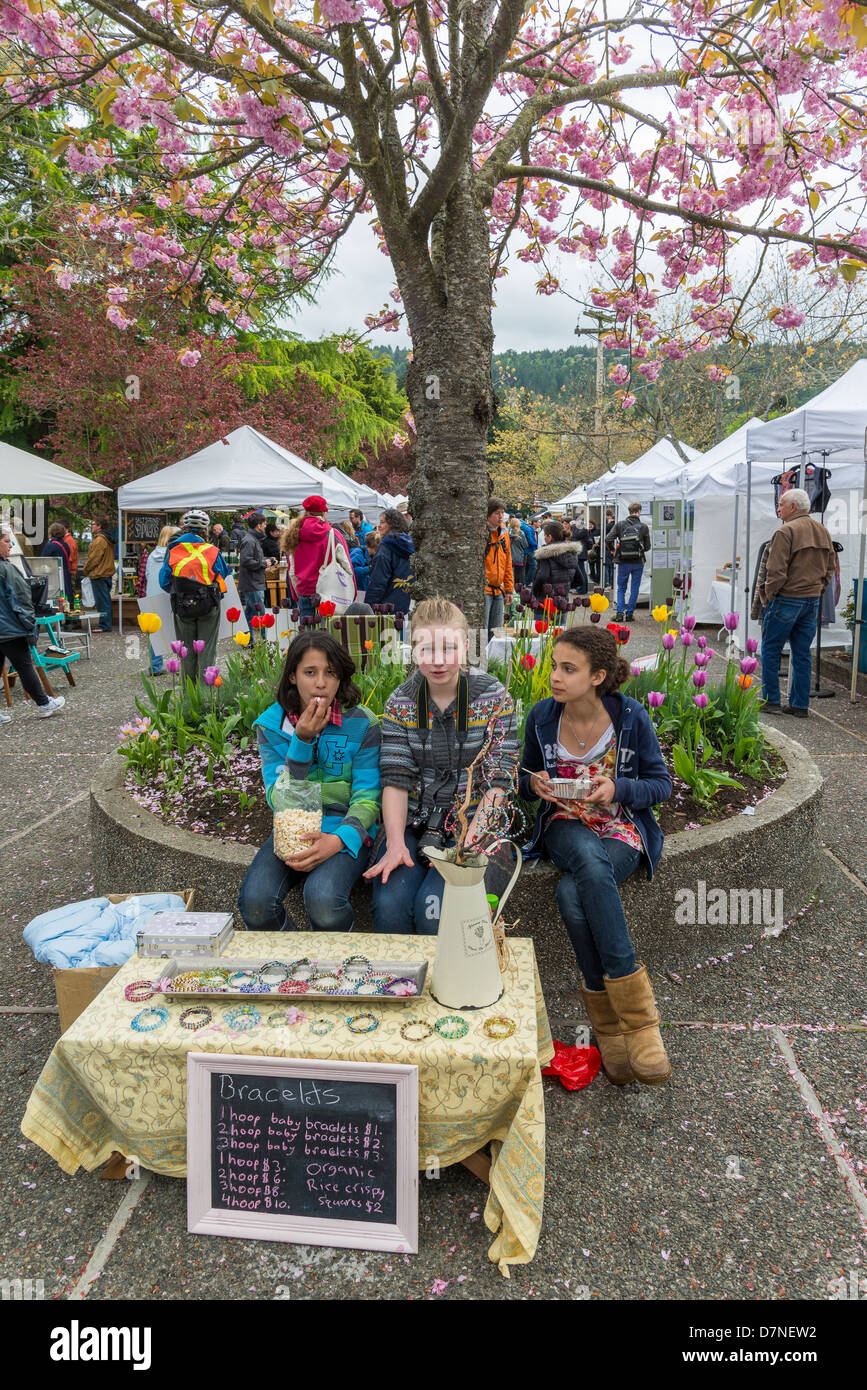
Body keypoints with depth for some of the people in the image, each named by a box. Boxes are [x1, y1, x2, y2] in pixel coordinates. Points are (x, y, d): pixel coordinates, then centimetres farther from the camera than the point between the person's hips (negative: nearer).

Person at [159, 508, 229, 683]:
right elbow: (224, 575, 6)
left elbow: (164, 582, 2)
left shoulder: (173, 551, -3)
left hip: (182, 608, 2)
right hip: (209, 607, -1)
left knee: (187, 651, 14)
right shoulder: (212, 551, -6)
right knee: (206, 649, 9)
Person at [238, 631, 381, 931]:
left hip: (345, 834, -2)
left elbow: (367, 797, -6)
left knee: (323, 900, -32)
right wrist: (302, 741, -19)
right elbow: (278, 800, -6)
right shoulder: (272, 723, 1)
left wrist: (338, 839, -26)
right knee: (254, 901, -27)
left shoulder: (362, 724, -4)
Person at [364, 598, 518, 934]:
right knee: (389, 903, -22)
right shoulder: (400, 702, 1)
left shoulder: (493, 698, -5)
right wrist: (395, 843, -19)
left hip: (473, 824, -2)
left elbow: (498, 782, -8)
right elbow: (395, 780, -4)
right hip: (412, 822, 2)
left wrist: (468, 842, -19)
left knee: (433, 908, -24)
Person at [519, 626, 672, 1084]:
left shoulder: (631, 717, -7)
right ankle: (637, 1015, -30)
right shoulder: (542, 716, -1)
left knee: (572, 893, -36)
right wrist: (535, 783, -10)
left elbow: (662, 784, 0)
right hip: (566, 827, 2)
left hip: (621, 831, -2)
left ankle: (609, 1021, -22)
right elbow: (526, 776, 14)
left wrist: (617, 788, -19)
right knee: (591, 862, -38)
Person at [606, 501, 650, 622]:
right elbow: (647, 546, 3)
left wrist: (612, 550, 8)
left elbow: (608, 539, -10)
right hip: (638, 562, 0)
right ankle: (630, 613, 10)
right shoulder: (643, 527, -2)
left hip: (623, 562, 0)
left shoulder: (620, 525, -3)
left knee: (621, 588, 11)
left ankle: (620, 612, -1)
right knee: (634, 589, 10)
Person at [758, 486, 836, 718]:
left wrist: (768, 595, -5)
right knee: (802, 653, 11)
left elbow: (776, 571, -18)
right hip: (813, 601, 7)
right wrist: (817, 590, 19)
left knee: (771, 650, 5)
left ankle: (771, 701, 8)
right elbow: (831, 567, 16)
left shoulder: (785, 532, -13)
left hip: (787, 600, -7)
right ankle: (800, 705, 14)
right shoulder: (823, 531, 11)